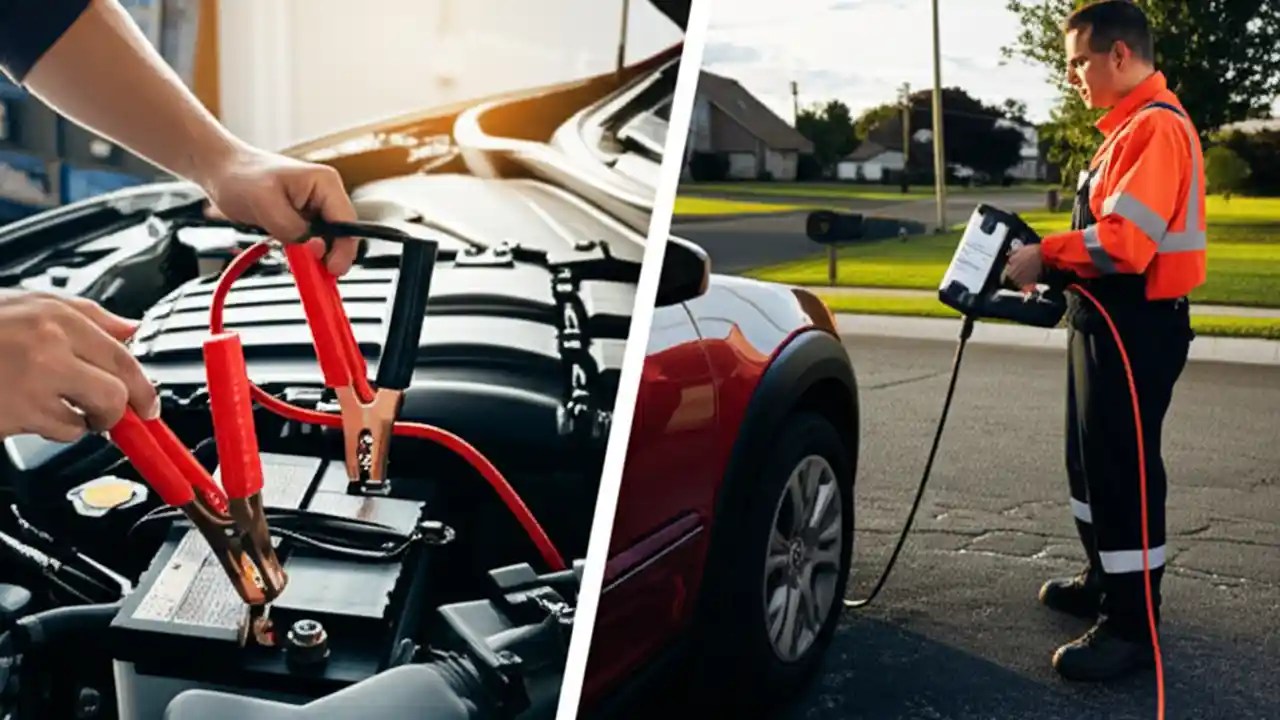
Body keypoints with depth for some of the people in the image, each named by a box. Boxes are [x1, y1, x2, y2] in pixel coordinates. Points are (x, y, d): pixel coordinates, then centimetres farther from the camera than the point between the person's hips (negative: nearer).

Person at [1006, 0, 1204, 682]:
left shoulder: (1156, 126, -19)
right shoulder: (1130, 125, 15)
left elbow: (1124, 242, -27)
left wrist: (1043, 256, -16)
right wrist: (1054, 265, 6)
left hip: (1135, 326, -11)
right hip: (1109, 319, 11)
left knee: (1122, 471, -6)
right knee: (1092, 460, 20)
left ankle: (1132, 629, 2)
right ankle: (1105, 581, 36)